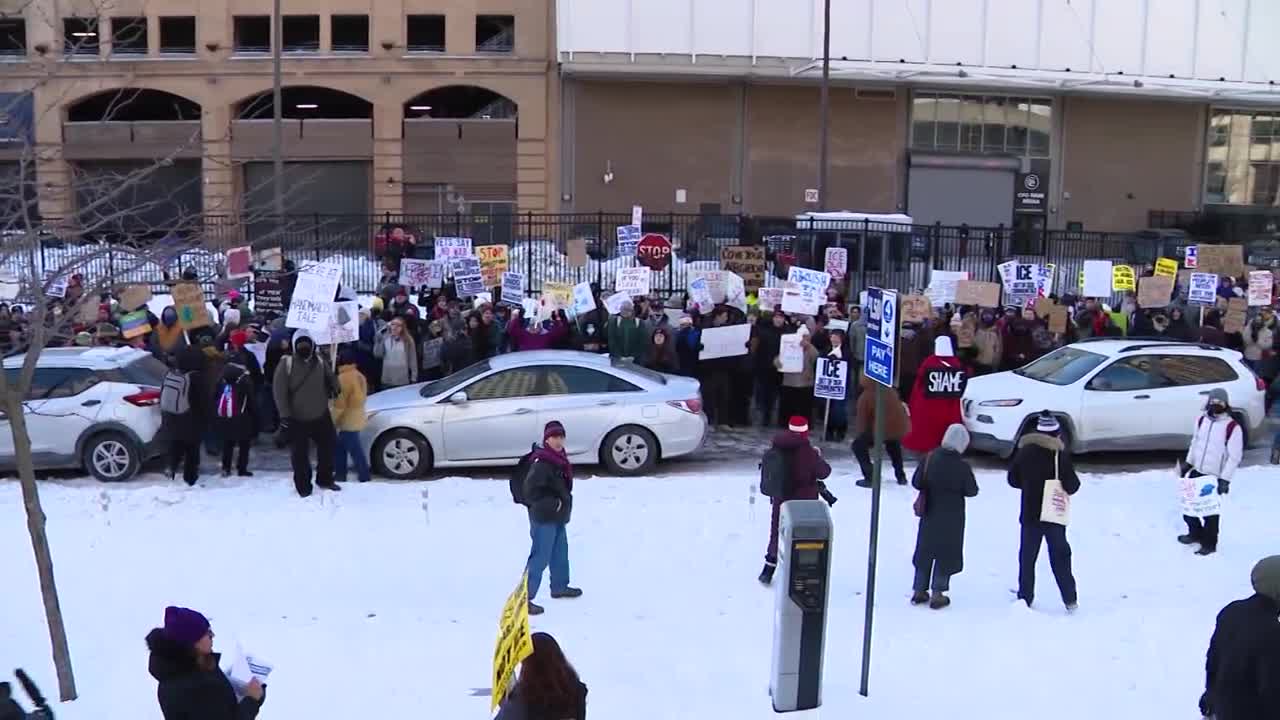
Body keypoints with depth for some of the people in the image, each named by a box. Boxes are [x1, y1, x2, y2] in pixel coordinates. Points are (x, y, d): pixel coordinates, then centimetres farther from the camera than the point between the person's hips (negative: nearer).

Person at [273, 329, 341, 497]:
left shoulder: (320, 362, 2)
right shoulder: (286, 363, -11)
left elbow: (331, 381, 20)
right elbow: (279, 391, -13)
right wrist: (284, 414, -18)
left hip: (320, 416, 4)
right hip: (297, 419, -4)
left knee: (328, 446, 12)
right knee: (300, 454, 3)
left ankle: (325, 479, 31)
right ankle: (304, 487, 17)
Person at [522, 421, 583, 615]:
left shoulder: (559, 459, 8)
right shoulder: (541, 463, -23)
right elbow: (531, 490, -28)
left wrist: (564, 503, 13)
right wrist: (553, 503, -22)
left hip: (558, 518, 10)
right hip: (544, 520, -10)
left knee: (560, 553, 24)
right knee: (540, 558, -8)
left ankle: (559, 587, 42)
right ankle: (524, 597, -5)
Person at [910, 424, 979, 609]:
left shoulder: (930, 458, -9)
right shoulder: (962, 466, -19)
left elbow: (916, 482, -4)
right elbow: (972, 491, -11)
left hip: (929, 514, 4)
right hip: (951, 517, -4)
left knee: (925, 551, 15)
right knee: (946, 554, 8)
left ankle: (919, 591, 22)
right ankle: (937, 594, 10)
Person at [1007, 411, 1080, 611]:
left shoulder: (1024, 451, -2)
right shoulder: (1060, 454, -12)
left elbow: (1013, 480, 5)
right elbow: (1072, 486, -12)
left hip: (1030, 515, 2)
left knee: (1027, 556, 10)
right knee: (1060, 556, 10)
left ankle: (1025, 598, 10)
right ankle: (1070, 599, 12)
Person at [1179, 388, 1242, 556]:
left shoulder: (1232, 427, -16)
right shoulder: (1202, 420, 4)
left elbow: (1234, 456, -16)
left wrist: (1225, 479, -18)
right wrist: (1188, 462, 14)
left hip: (1215, 476, -6)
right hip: (1197, 472, 6)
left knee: (1211, 511, 2)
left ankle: (1209, 544, 19)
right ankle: (1195, 534, 37)